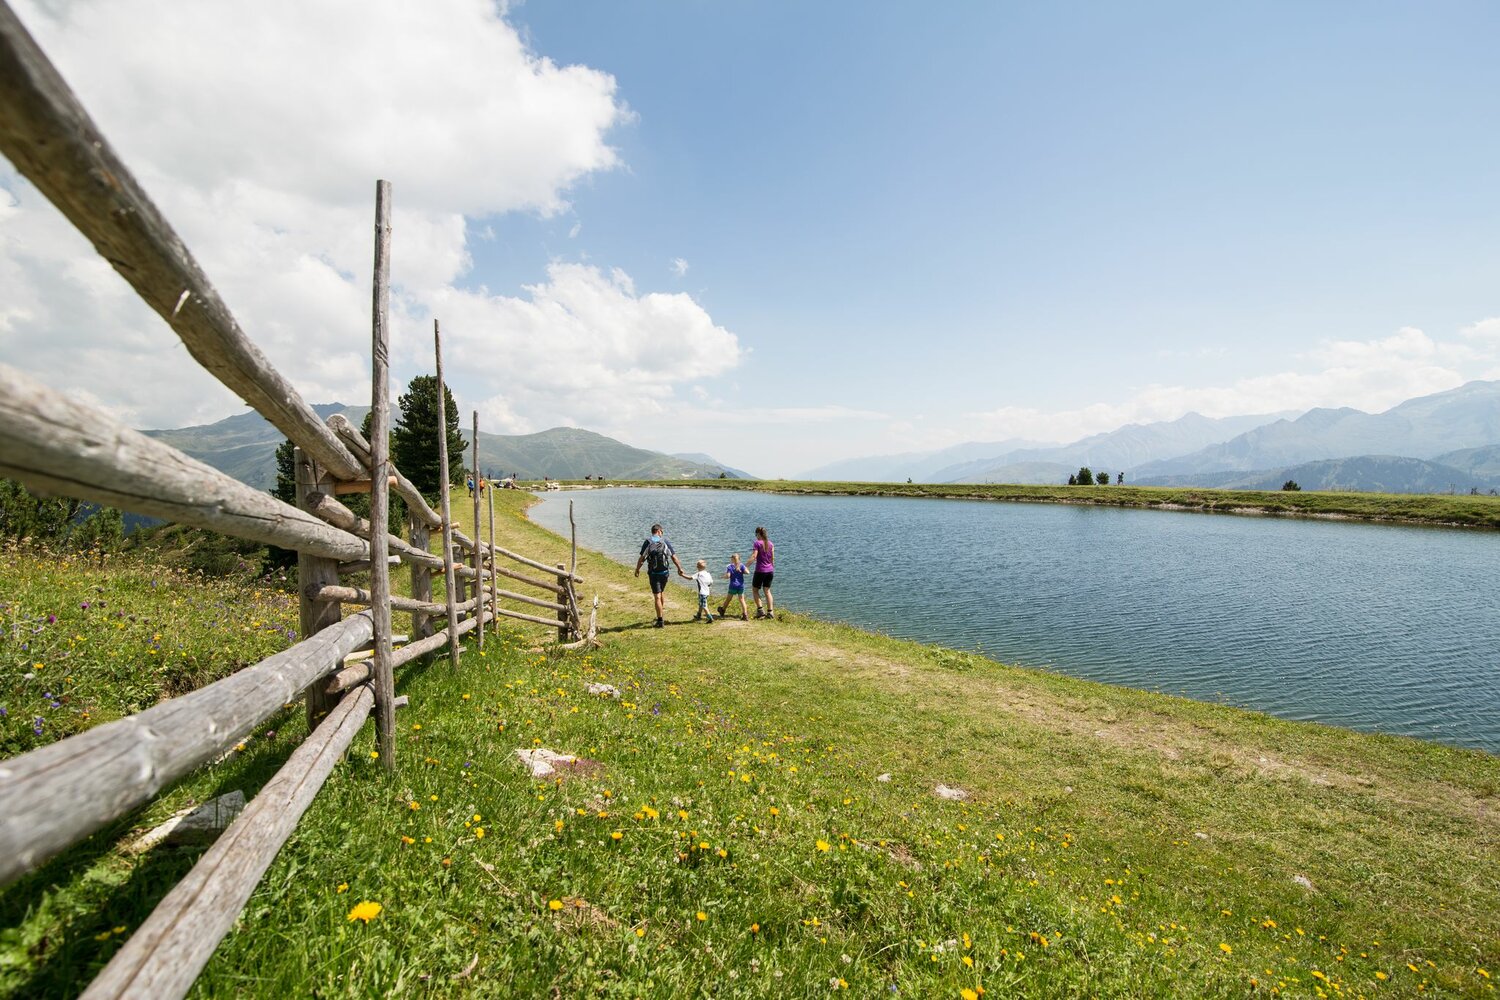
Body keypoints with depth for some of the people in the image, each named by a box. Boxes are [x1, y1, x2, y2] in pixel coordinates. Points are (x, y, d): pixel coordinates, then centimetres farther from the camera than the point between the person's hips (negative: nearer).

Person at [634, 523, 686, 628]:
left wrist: (637, 569, 6)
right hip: (665, 572, 2)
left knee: (657, 596, 1)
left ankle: (660, 620, 1)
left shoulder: (647, 542, -5)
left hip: (653, 573, -2)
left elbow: (642, 558, -9)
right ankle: (662, 615, 30)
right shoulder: (665, 542, -1)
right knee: (662, 592, 24)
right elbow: (674, 557, 1)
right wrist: (680, 568, 13)